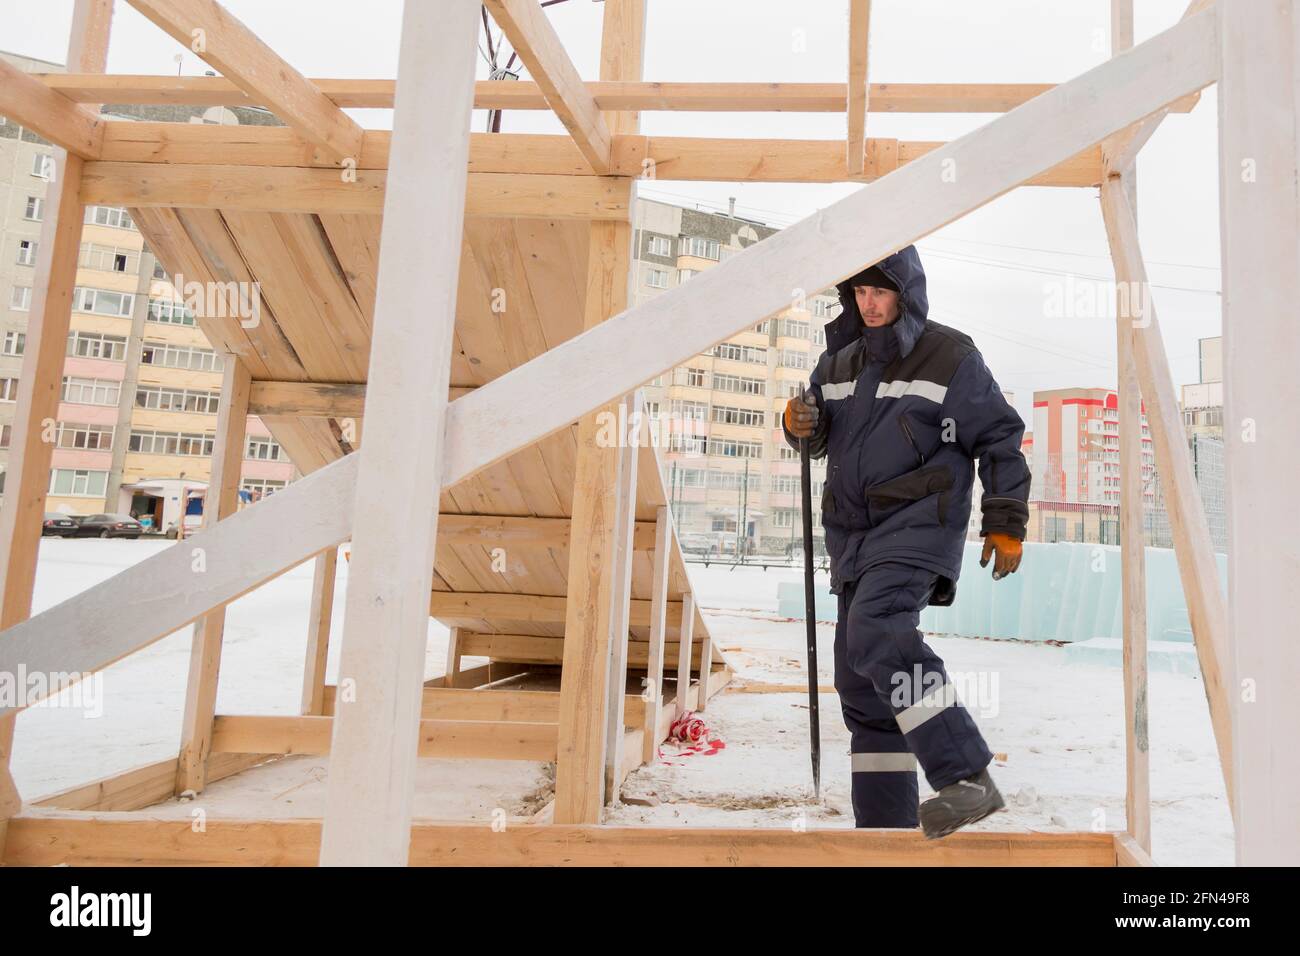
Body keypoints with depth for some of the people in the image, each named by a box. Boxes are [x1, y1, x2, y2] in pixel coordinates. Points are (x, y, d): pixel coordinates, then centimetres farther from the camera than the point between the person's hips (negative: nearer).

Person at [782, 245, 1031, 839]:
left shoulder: (950, 357, -2)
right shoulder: (841, 362, 15)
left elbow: (999, 441, 1)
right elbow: (820, 438, 22)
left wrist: (1005, 524, -3)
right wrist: (799, 424, -2)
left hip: (919, 526, -7)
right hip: (853, 534, 7)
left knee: (876, 631, -31)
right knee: (860, 683, 6)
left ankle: (968, 777, -25)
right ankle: (885, 821, 15)